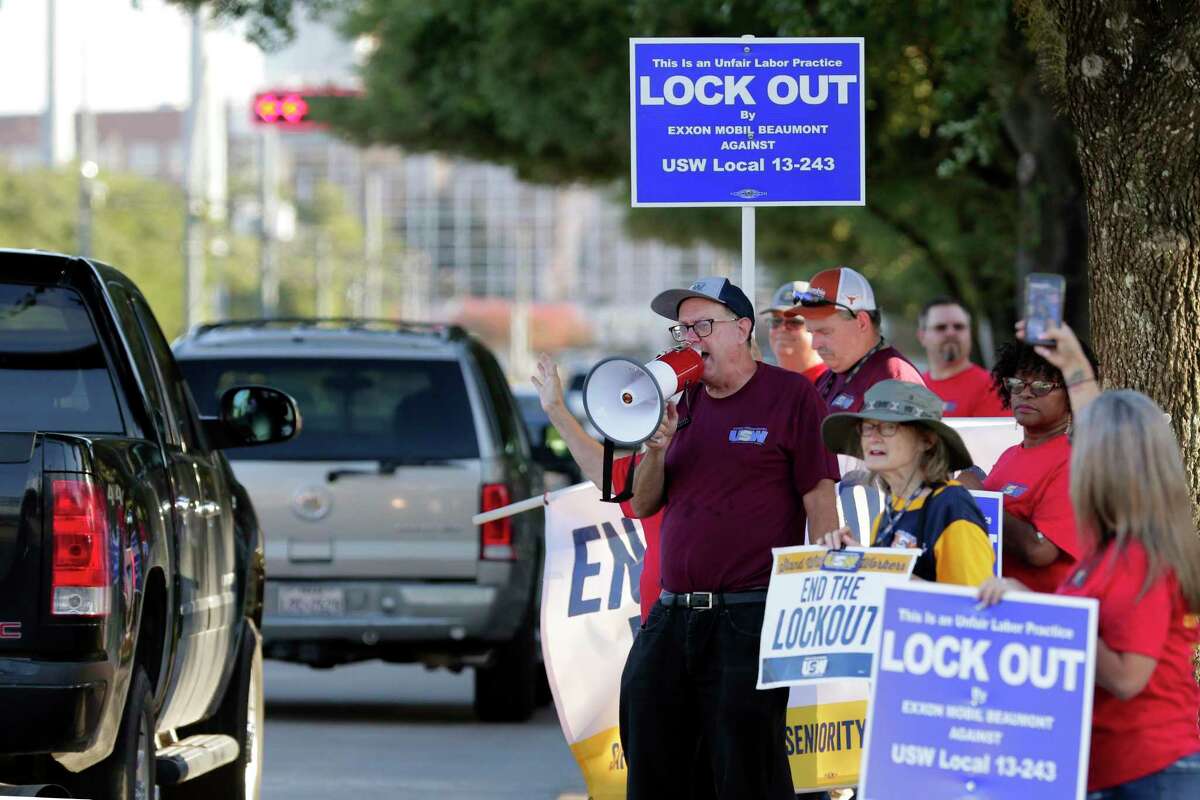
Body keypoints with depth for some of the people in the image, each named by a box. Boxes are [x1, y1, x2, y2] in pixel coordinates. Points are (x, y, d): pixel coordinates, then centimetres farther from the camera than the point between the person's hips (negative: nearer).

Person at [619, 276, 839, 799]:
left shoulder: (790, 396, -3)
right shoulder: (684, 403, 15)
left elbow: (820, 502, -7)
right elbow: (643, 506, 16)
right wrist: (657, 448, -3)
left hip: (750, 618, -7)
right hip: (672, 615, 7)